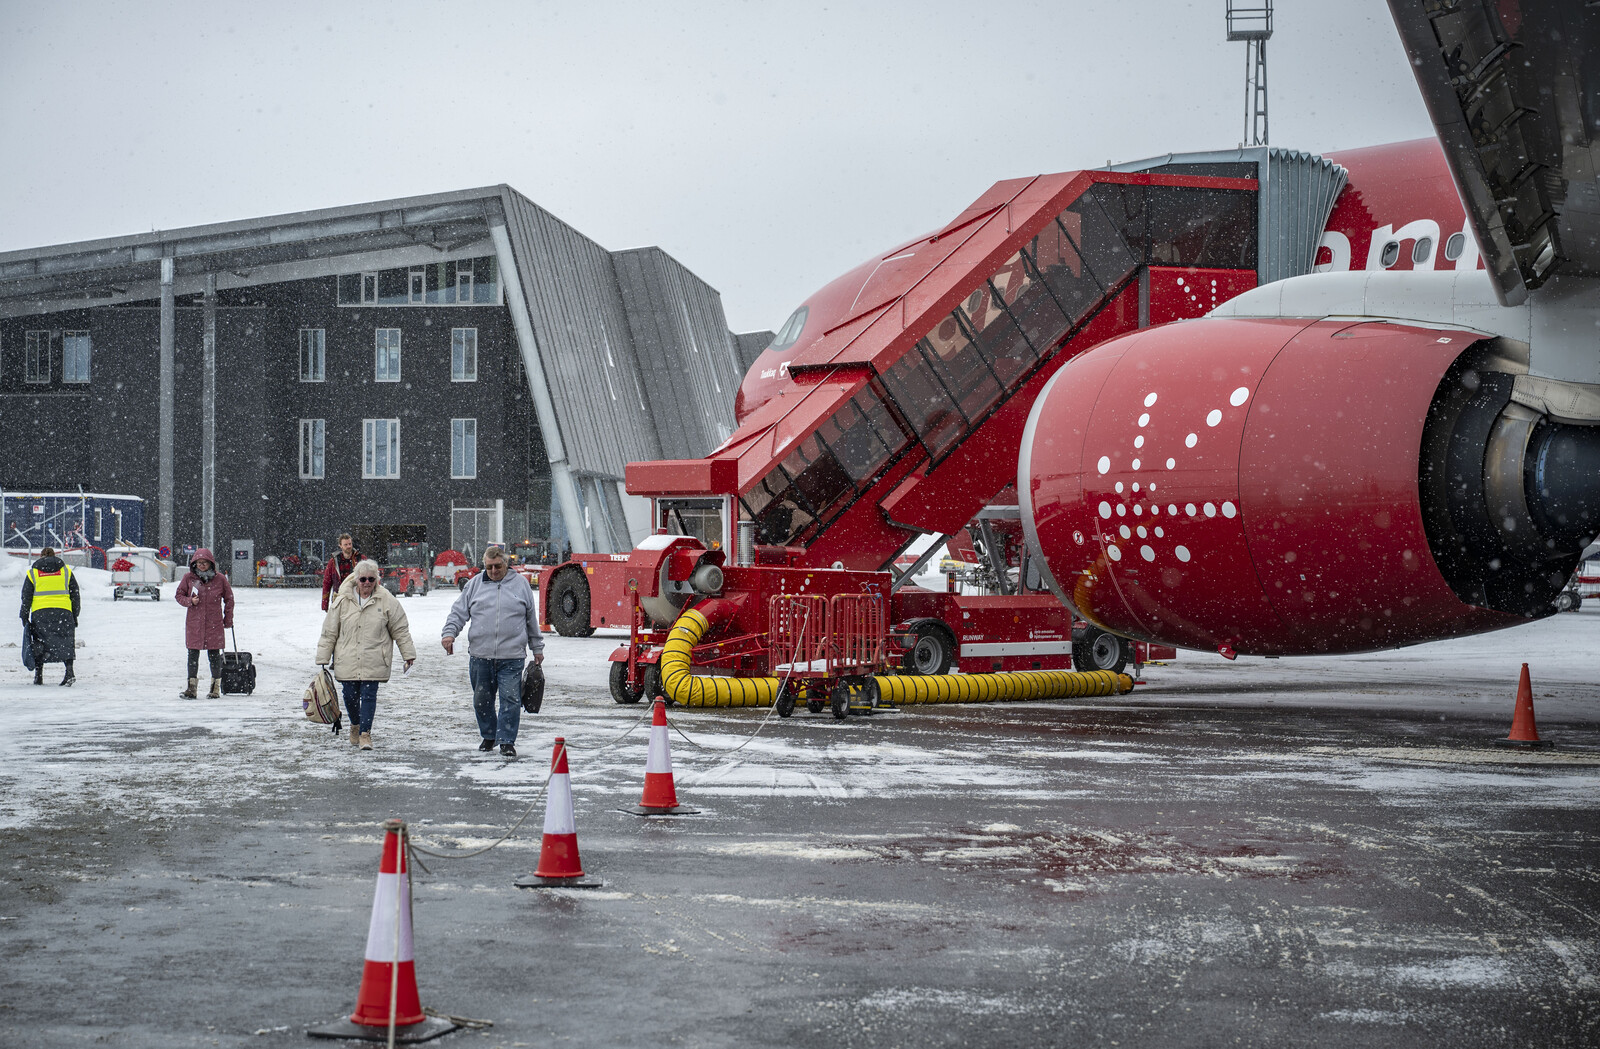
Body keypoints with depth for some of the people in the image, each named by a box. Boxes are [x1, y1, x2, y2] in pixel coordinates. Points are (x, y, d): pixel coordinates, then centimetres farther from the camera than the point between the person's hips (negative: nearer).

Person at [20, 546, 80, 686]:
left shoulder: (32, 573, 9)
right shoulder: (66, 571, 11)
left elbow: (26, 597, 7)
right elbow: (75, 595, 11)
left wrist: (24, 616, 13)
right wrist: (75, 615, 16)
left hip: (40, 612, 0)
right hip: (63, 611, 0)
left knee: (39, 643, 10)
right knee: (66, 642, 5)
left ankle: (38, 674, 7)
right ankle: (69, 670, -12)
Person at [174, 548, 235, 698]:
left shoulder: (220, 579, -1)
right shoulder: (188, 578, 1)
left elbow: (229, 599, 10)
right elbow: (179, 595, 11)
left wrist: (228, 619, 8)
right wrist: (190, 601, -10)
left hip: (214, 624, -1)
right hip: (194, 623, 1)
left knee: (214, 655, 1)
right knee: (193, 655, 3)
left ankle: (216, 687, 14)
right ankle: (192, 688, 10)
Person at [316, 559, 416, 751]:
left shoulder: (387, 601, 0)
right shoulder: (342, 601, 2)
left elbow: (400, 629, 6)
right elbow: (329, 632, 7)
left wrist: (408, 654, 5)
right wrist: (323, 659, 7)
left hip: (373, 661, -2)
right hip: (347, 661, 2)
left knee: (369, 695, -8)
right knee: (350, 696, 8)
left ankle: (365, 733, -2)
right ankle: (355, 725, 34)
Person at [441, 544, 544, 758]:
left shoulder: (520, 584, 8)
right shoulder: (475, 584, 9)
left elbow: (532, 619, 14)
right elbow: (459, 612, 10)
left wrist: (537, 648, 17)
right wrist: (449, 632, -8)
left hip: (512, 657, -2)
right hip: (480, 655, 2)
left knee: (510, 699, -7)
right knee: (481, 699, 9)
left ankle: (507, 741, -1)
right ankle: (488, 736, 26)